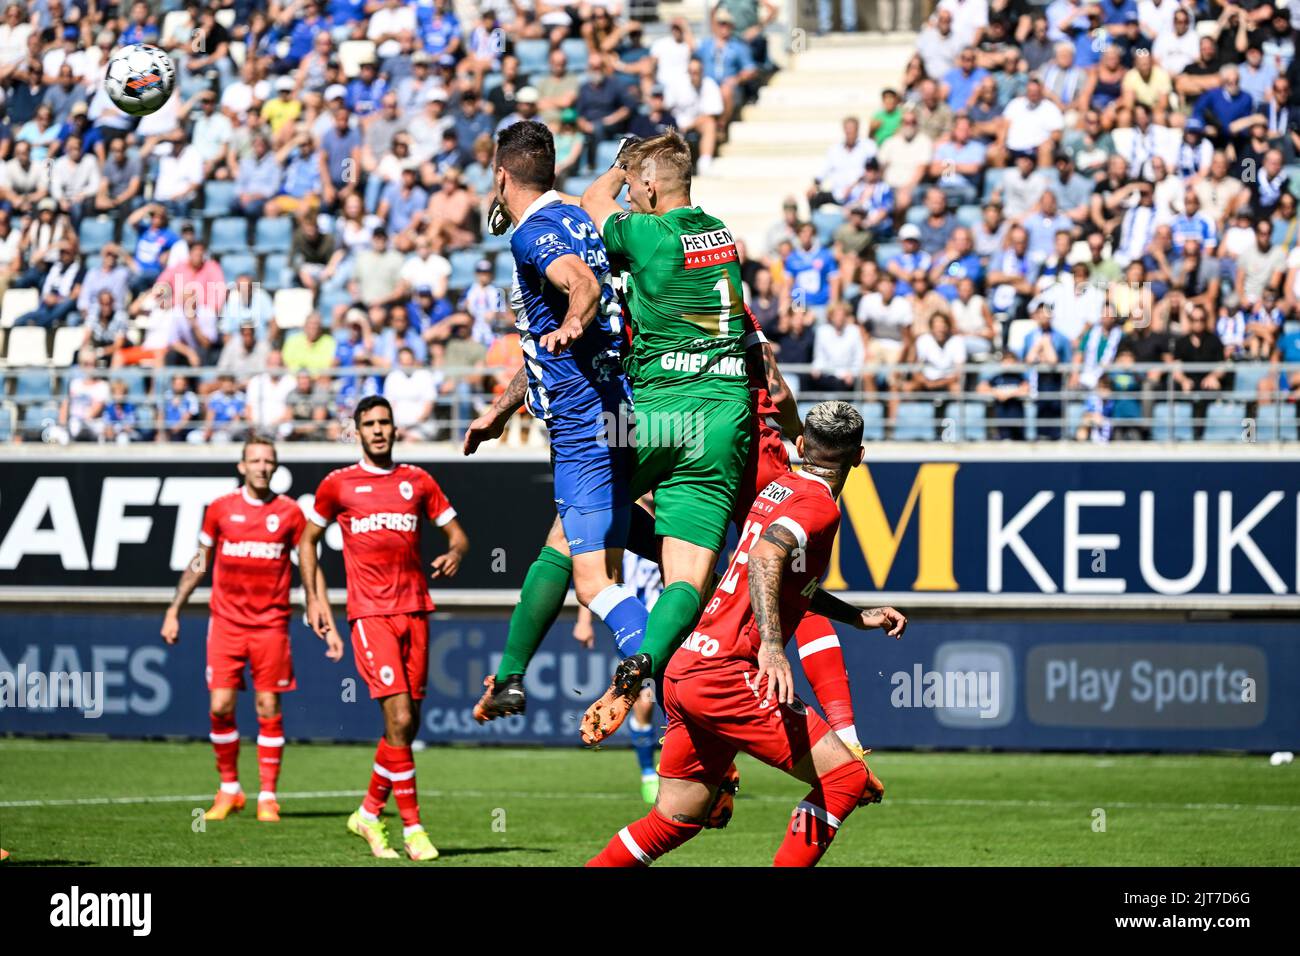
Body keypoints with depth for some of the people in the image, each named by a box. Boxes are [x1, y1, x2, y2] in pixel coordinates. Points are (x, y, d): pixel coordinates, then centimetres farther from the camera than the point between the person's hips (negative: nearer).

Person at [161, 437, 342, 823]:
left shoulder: (289, 513, 2)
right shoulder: (220, 509, 4)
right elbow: (199, 563, 13)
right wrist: (174, 610, 9)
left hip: (271, 624, -1)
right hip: (226, 622, 1)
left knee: (269, 709, -2)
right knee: (220, 708, -5)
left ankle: (267, 797, 5)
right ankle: (229, 788, 12)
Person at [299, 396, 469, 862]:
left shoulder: (418, 481, 12)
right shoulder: (338, 485, 5)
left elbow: (456, 532, 16)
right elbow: (308, 541, 16)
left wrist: (455, 553, -8)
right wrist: (313, 598, 7)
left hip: (414, 610, 4)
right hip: (370, 613, -4)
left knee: (409, 724, 6)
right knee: (398, 718, -14)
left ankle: (370, 813, 25)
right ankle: (412, 827, -9)